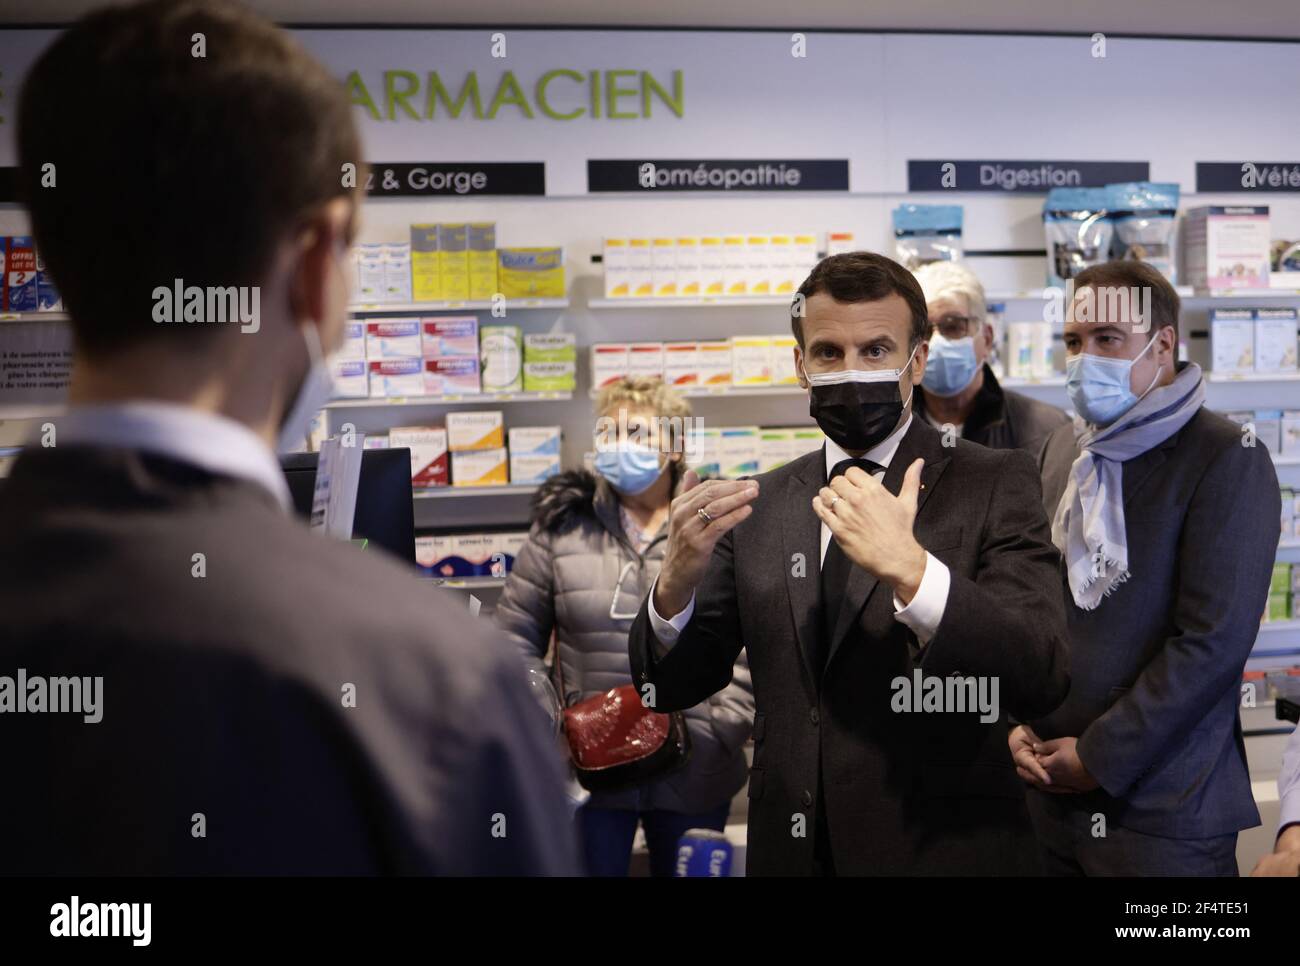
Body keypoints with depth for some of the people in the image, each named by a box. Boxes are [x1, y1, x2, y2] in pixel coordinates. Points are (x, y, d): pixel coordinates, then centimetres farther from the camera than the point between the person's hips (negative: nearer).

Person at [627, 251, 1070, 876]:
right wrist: (676, 582, -18)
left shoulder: (995, 484, -8)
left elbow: (1042, 680, -19)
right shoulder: (761, 503, 3)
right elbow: (671, 686, 2)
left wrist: (909, 567, -32)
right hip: (789, 849, 3)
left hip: (941, 849, -3)